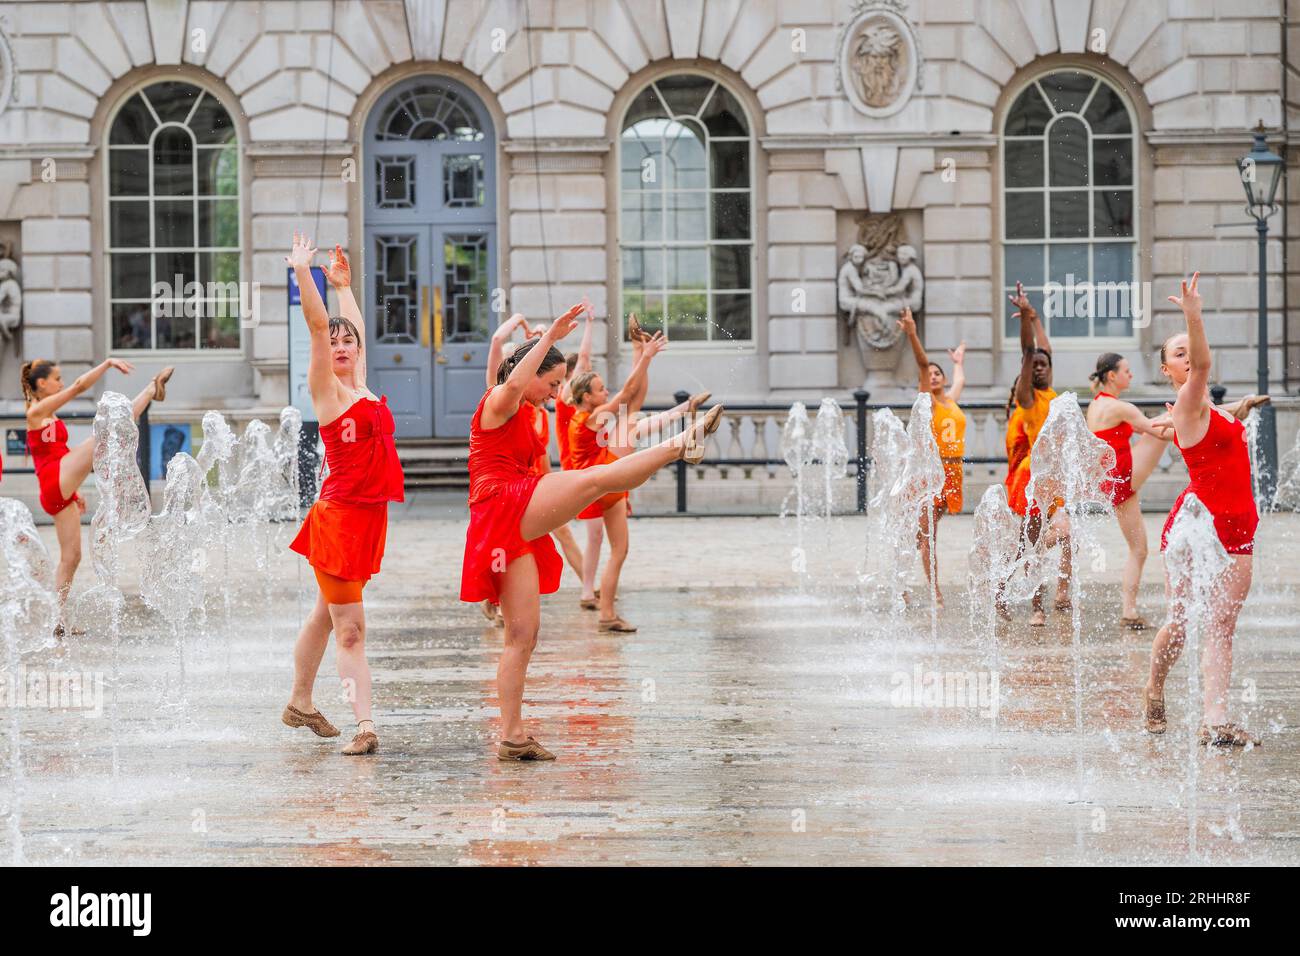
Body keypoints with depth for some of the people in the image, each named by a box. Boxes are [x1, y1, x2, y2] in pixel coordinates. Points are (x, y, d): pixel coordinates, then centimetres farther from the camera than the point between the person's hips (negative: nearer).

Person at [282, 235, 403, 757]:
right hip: (340, 514, -8)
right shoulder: (326, 390, -6)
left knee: (327, 615, 18)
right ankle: (365, 725, -13)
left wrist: (343, 284, 35)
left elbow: (356, 327, 28)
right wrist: (303, 272, -23)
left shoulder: (363, 387, 12)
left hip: (370, 515, 8)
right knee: (349, 628, -9)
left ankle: (300, 703, 30)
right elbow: (319, 326, -17)